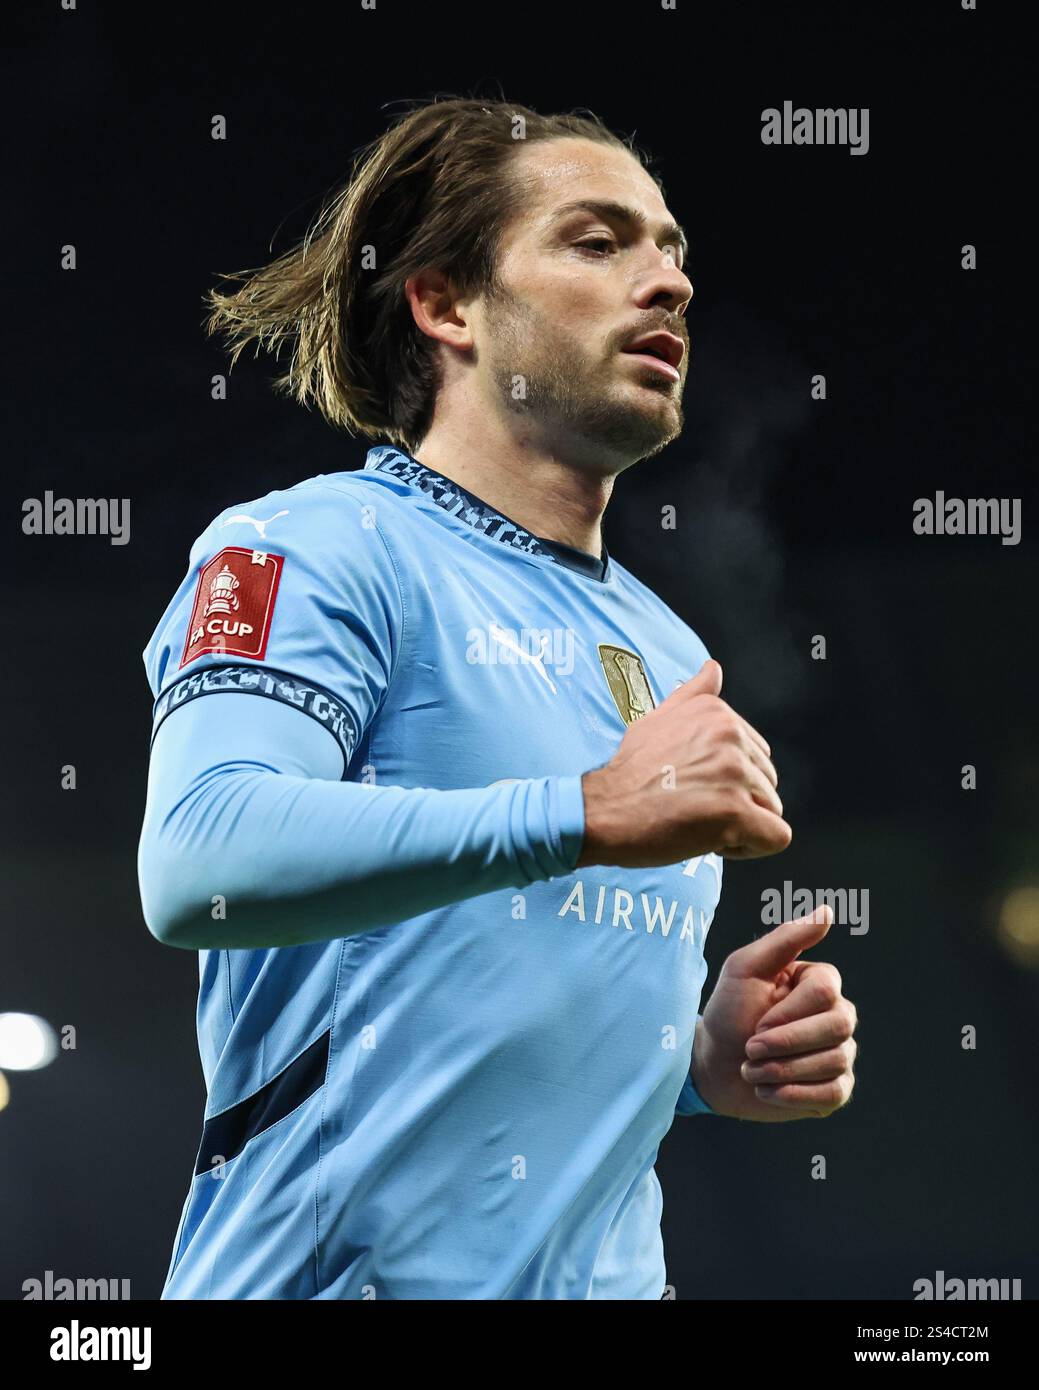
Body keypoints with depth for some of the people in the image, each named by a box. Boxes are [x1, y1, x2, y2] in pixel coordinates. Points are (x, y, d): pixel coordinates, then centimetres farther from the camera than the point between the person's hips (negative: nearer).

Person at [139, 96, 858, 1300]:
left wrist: (713, 1064, 4)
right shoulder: (306, 549, -6)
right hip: (337, 1270, -7)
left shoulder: (669, 651, 17)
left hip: (603, 1275, 7)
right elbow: (198, 862, -23)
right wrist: (590, 814, -28)